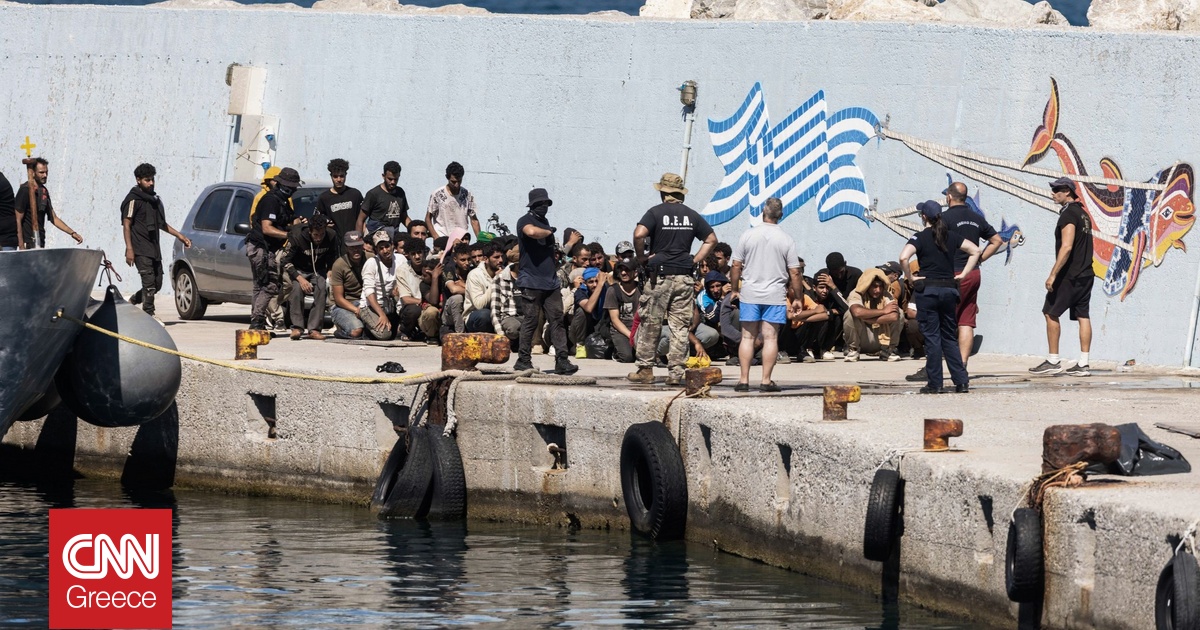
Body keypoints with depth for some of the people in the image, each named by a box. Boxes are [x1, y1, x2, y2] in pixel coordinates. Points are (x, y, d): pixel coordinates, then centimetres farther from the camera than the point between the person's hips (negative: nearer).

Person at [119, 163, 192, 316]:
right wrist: (129, 249, -19)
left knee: (157, 284, 8)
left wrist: (180, 236, 25)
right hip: (141, 250, -8)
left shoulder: (154, 200, 20)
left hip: (154, 249, 8)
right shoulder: (133, 200, -5)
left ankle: (131, 301, 25)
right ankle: (148, 314, -13)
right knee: (149, 282, -15)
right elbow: (126, 225, -10)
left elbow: (161, 223, 30)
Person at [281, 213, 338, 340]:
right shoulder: (297, 236, -24)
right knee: (297, 288, -32)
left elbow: (333, 258, 3)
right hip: (299, 270, -2)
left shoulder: (331, 236, -16)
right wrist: (300, 278, -31)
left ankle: (314, 329, -26)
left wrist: (330, 272, -13)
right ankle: (297, 327, -26)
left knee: (321, 289, -27)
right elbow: (285, 262, -20)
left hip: (318, 270, 2)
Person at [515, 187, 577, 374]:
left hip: (550, 281, 7)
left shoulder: (545, 222, 20)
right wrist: (549, 232, -12)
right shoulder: (526, 221, -5)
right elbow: (531, 232, -29)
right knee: (530, 321, -5)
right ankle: (523, 361, 4)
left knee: (557, 320, -1)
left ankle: (562, 361, -4)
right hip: (531, 281, -7)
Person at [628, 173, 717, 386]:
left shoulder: (656, 212, -5)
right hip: (684, 276, 3)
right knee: (680, 326, 5)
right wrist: (695, 260, 10)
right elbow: (711, 239, 13)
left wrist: (641, 257, -5)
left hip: (660, 274, -3)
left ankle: (645, 370, 6)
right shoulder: (692, 215, 8)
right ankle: (676, 373, 3)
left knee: (650, 324, 5)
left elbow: (639, 234, -20)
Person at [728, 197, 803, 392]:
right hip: (775, 295, -1)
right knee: (770, 337, 1)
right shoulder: (786, 240, -4)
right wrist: (798, 298, 7)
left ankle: (744, 380, 3)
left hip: (749, 294, 1)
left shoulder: (748, 235, -2)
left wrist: (735, 289, 13)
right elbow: (794, 273, -3)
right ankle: (766, 380, -2)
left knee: (748, 337, 5)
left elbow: (735, 266, 0)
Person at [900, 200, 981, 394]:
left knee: (932, 337, 0)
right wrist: (963, 274, 9)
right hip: (950, 289, 4)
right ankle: (961, 381, 6)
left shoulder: (920, 238, -7)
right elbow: (975, 250, 10)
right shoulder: (951, 236, 7)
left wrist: (910, 277, -8)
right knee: (950, 337, 12)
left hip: (928, 290, -4)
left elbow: (903, 257, -22)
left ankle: (935, 384, 1)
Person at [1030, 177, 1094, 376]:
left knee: (1051, 313, -1)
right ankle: (1083, 364, 2)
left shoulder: (1068, 214, -13)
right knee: (1083, 316, 5)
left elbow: (1066, 247, -22)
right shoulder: (1083, 214, 16)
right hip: (1086, 274, 9)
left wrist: (1053, 274, -22)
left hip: (1069, 275, -9)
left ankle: (1053, 361, 0)